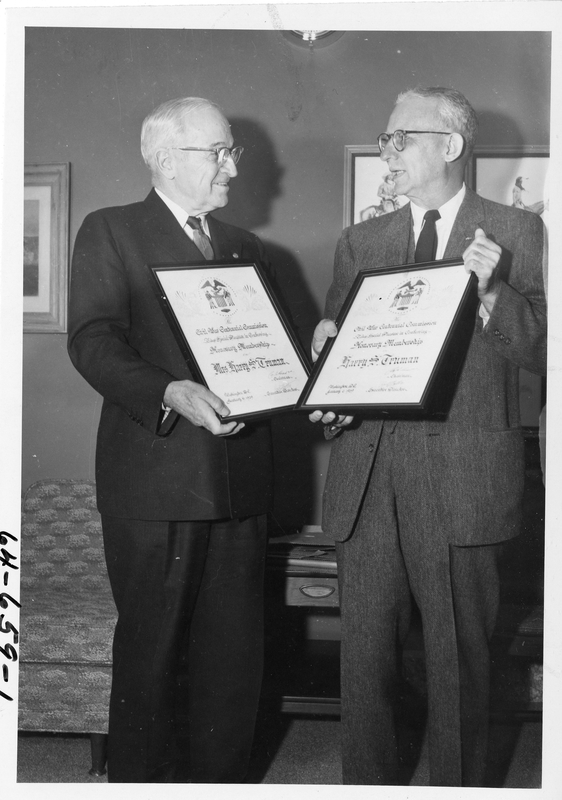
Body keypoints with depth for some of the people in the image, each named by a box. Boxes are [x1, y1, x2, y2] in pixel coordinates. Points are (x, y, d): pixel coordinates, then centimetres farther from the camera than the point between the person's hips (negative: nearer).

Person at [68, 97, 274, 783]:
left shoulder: (246, 248, 20)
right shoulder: (110, 231, 2)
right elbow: (92, 341, -11)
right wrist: (169, 393, -27)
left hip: (238, 479, 5)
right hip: (154, 478, -5)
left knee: (234, 654, 9)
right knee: (151, 651, 4)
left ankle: (218, 778, 24)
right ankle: (140, 779, 21)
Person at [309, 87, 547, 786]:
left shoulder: (516, 233, 5)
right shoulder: (360, 241, 16)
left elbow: (541, 352, -1)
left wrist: (490, 293, -16)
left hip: (459, 478, -3)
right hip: (367, 474, 3)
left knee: (458, 660, 5)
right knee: (364, 655, 8)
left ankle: (457, 787, 23)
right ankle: (366, 786, 23)